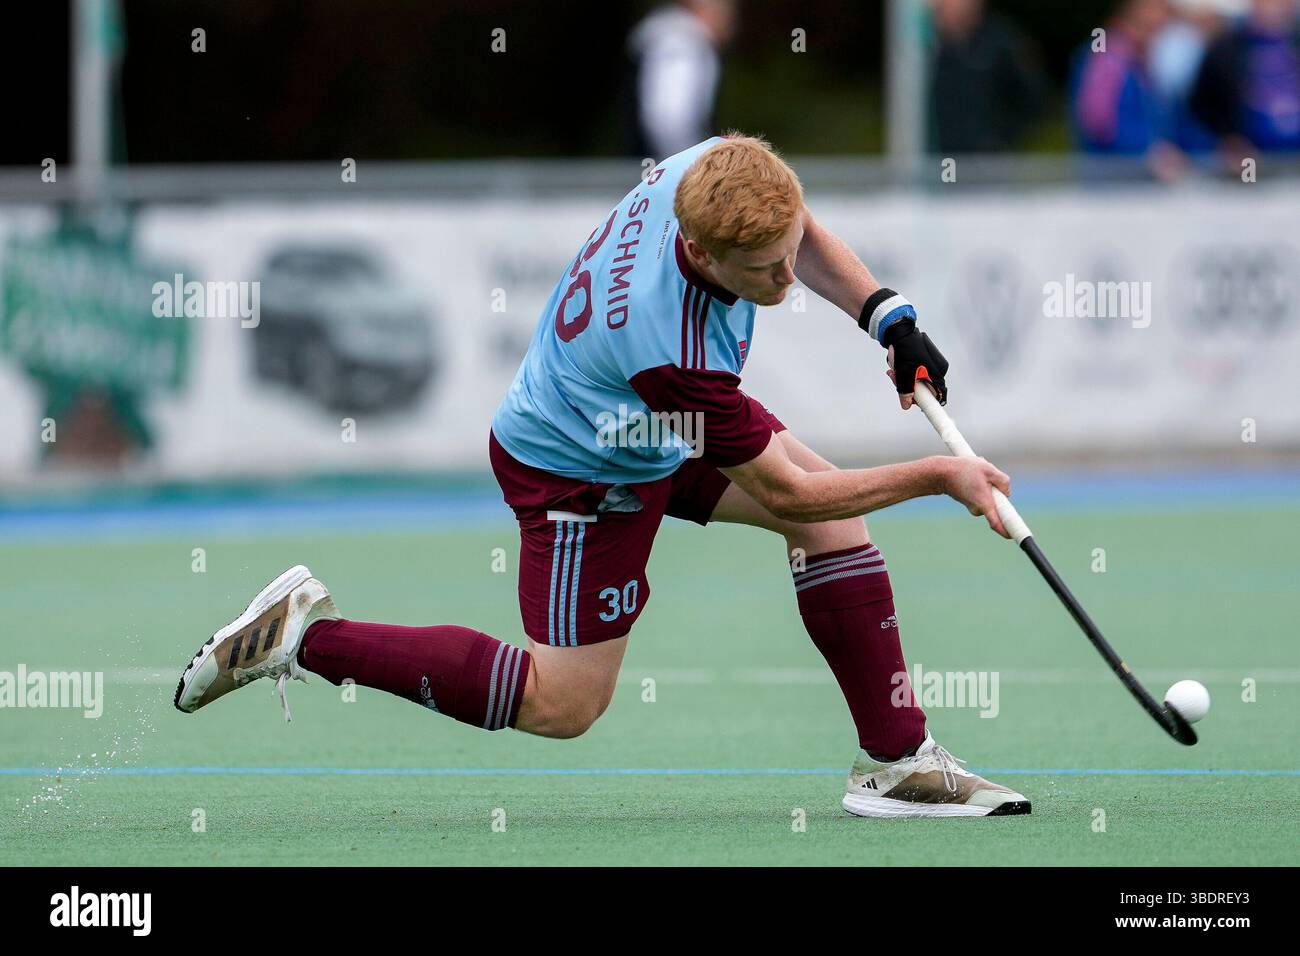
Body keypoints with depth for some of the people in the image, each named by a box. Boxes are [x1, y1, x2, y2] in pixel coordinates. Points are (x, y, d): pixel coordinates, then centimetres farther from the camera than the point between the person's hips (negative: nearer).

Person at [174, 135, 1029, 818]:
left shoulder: (714, 170, -24)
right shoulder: (675, 350, -43)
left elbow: (808, 240, 3)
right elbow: (783, 492, -28)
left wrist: (891, 319, -10)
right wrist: (937, 477, -22)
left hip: (645, 417, 8)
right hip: (581, 472, -8)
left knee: (835, 519, 1)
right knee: (562, 705, 1)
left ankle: (895, 759, 7)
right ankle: (306, 638, 6)